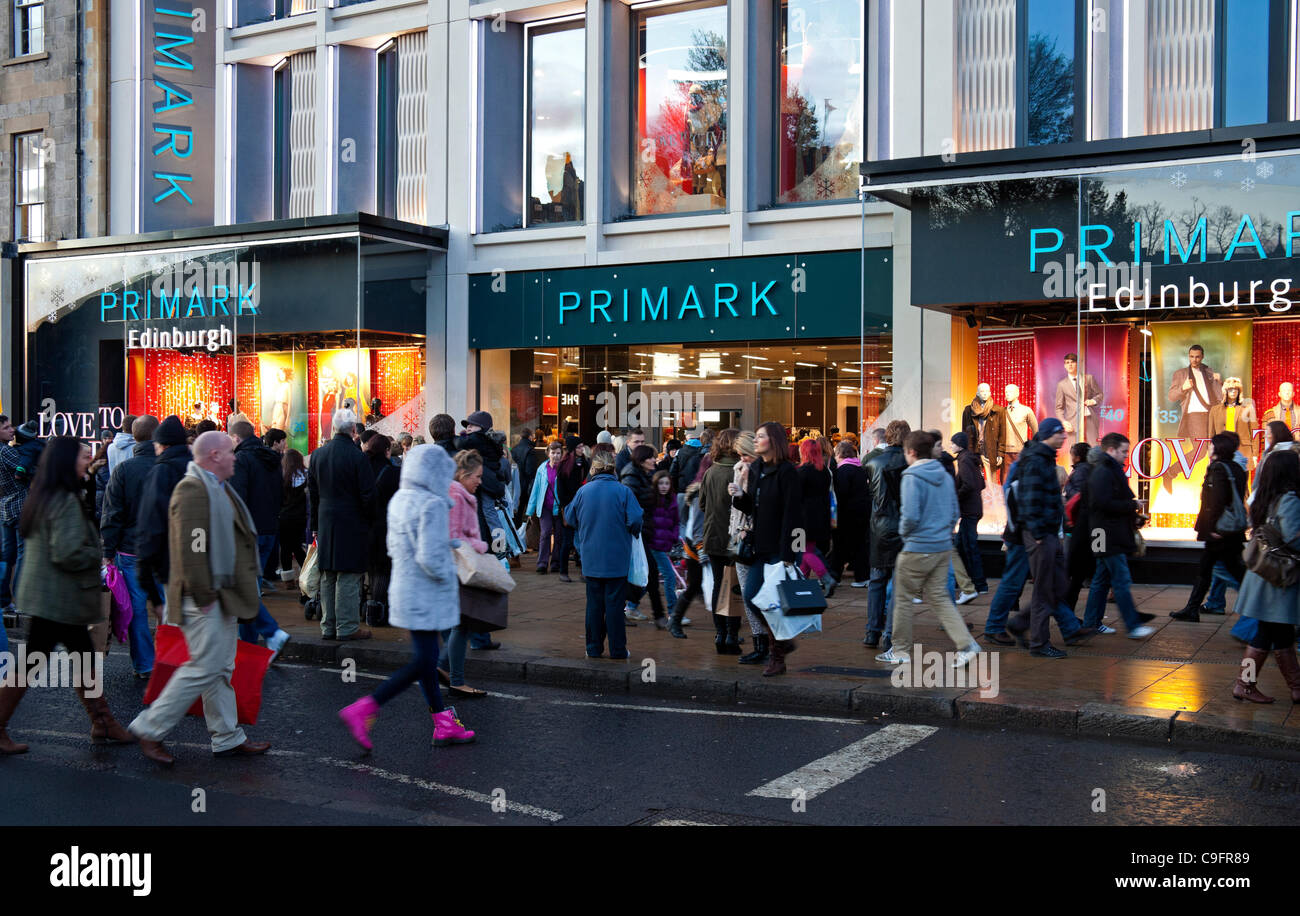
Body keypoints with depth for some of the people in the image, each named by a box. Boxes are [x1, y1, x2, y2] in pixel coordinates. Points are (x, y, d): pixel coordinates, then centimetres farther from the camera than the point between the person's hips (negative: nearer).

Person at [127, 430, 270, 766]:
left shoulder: (218, 487, 15)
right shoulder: (192, 489, -19)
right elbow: (189, 549, -24)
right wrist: (204, 596, -21)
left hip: (224, 596, 10)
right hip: (204, 599, -10)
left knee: (222, 669, 14)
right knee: (204, 669, -6)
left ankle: (228, 739, 21)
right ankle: (150, 729, 6)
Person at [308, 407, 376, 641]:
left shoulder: (317, 454, 6)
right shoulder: (357, 457, -13)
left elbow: (312, 493, 11)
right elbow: (367, 495, -12)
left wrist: (315, 525, 17)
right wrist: (370, 519, 3)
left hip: (326, 523, 6)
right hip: (352, 524, -6)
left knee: (328, 577, 12)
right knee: (349, 577, -2)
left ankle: (328, 626, 19)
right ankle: (347, 627, 1)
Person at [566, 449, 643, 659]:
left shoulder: (583, 491, -1)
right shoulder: (623, 491, -10)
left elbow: (570, 519, 9)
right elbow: (636, 521, -14)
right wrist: (633, 532, 9)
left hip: (591, 559, 2)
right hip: (617, 560, -2)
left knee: (594, 602, 10)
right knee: (614, 602, 3)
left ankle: (594, 648, 15)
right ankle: (617, 649, 7)